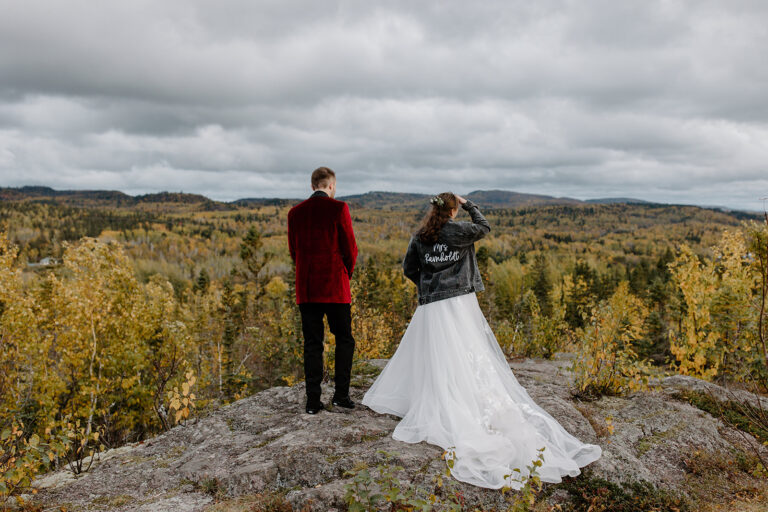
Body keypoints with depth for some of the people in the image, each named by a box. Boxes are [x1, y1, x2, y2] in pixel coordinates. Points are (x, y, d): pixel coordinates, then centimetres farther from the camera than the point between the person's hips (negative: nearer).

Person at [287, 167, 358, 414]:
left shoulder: (295, 213, 7)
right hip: (335, 287, -4)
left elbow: (293, 252, 11)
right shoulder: (338, 209, -6)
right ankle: (341, 393, 7)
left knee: (312, 344, 7)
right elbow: (350, 249, -5)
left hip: (306, 289, 4)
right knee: (344, 340, 11)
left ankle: (313, 401, 9)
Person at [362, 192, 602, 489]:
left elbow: (409, 269, 10)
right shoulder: (459, 232, -4)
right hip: (459, 302, -3)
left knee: (429, 360, 10)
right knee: (469, 360, -3)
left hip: (430, 307, 3)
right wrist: (469, 205, 25)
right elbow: (484, 227, 15)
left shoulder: (419, 238, 4)